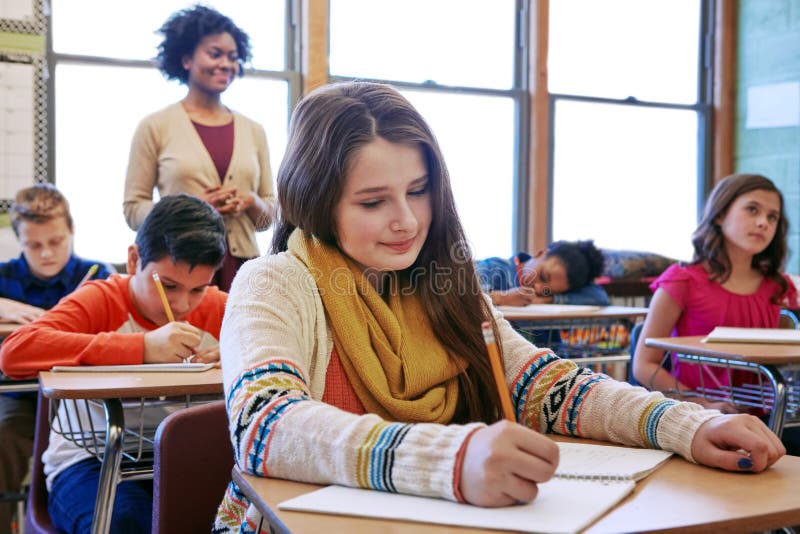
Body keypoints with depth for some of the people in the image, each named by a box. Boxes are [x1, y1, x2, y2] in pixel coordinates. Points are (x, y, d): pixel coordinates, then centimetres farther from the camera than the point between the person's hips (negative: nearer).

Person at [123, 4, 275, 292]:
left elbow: (270, 215, 15)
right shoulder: (155, 127, 2)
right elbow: (133, 209, 1)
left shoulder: (253, 131, 11)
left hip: (241, 266, 3)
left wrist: (251, 202, -7)